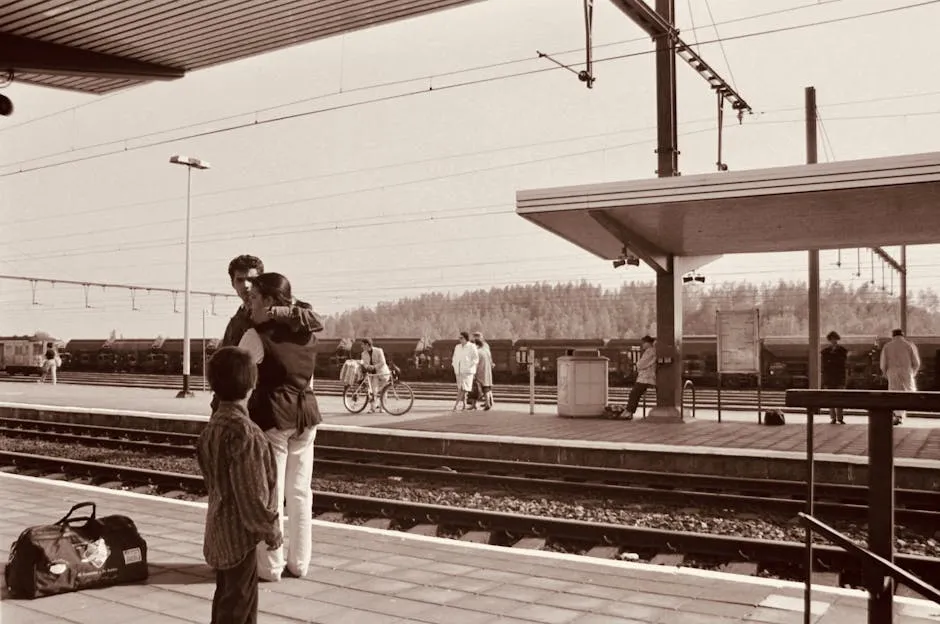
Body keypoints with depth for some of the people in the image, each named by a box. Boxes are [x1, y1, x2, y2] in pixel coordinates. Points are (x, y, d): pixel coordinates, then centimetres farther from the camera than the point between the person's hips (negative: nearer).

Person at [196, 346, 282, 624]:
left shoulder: (216, 422, 4)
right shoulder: (242, 430, -25)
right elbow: (251, 490, -23)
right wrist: (270, 528, -10)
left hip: (222, 526, 9)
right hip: (238, 530, -9)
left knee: (230, 597, 21)